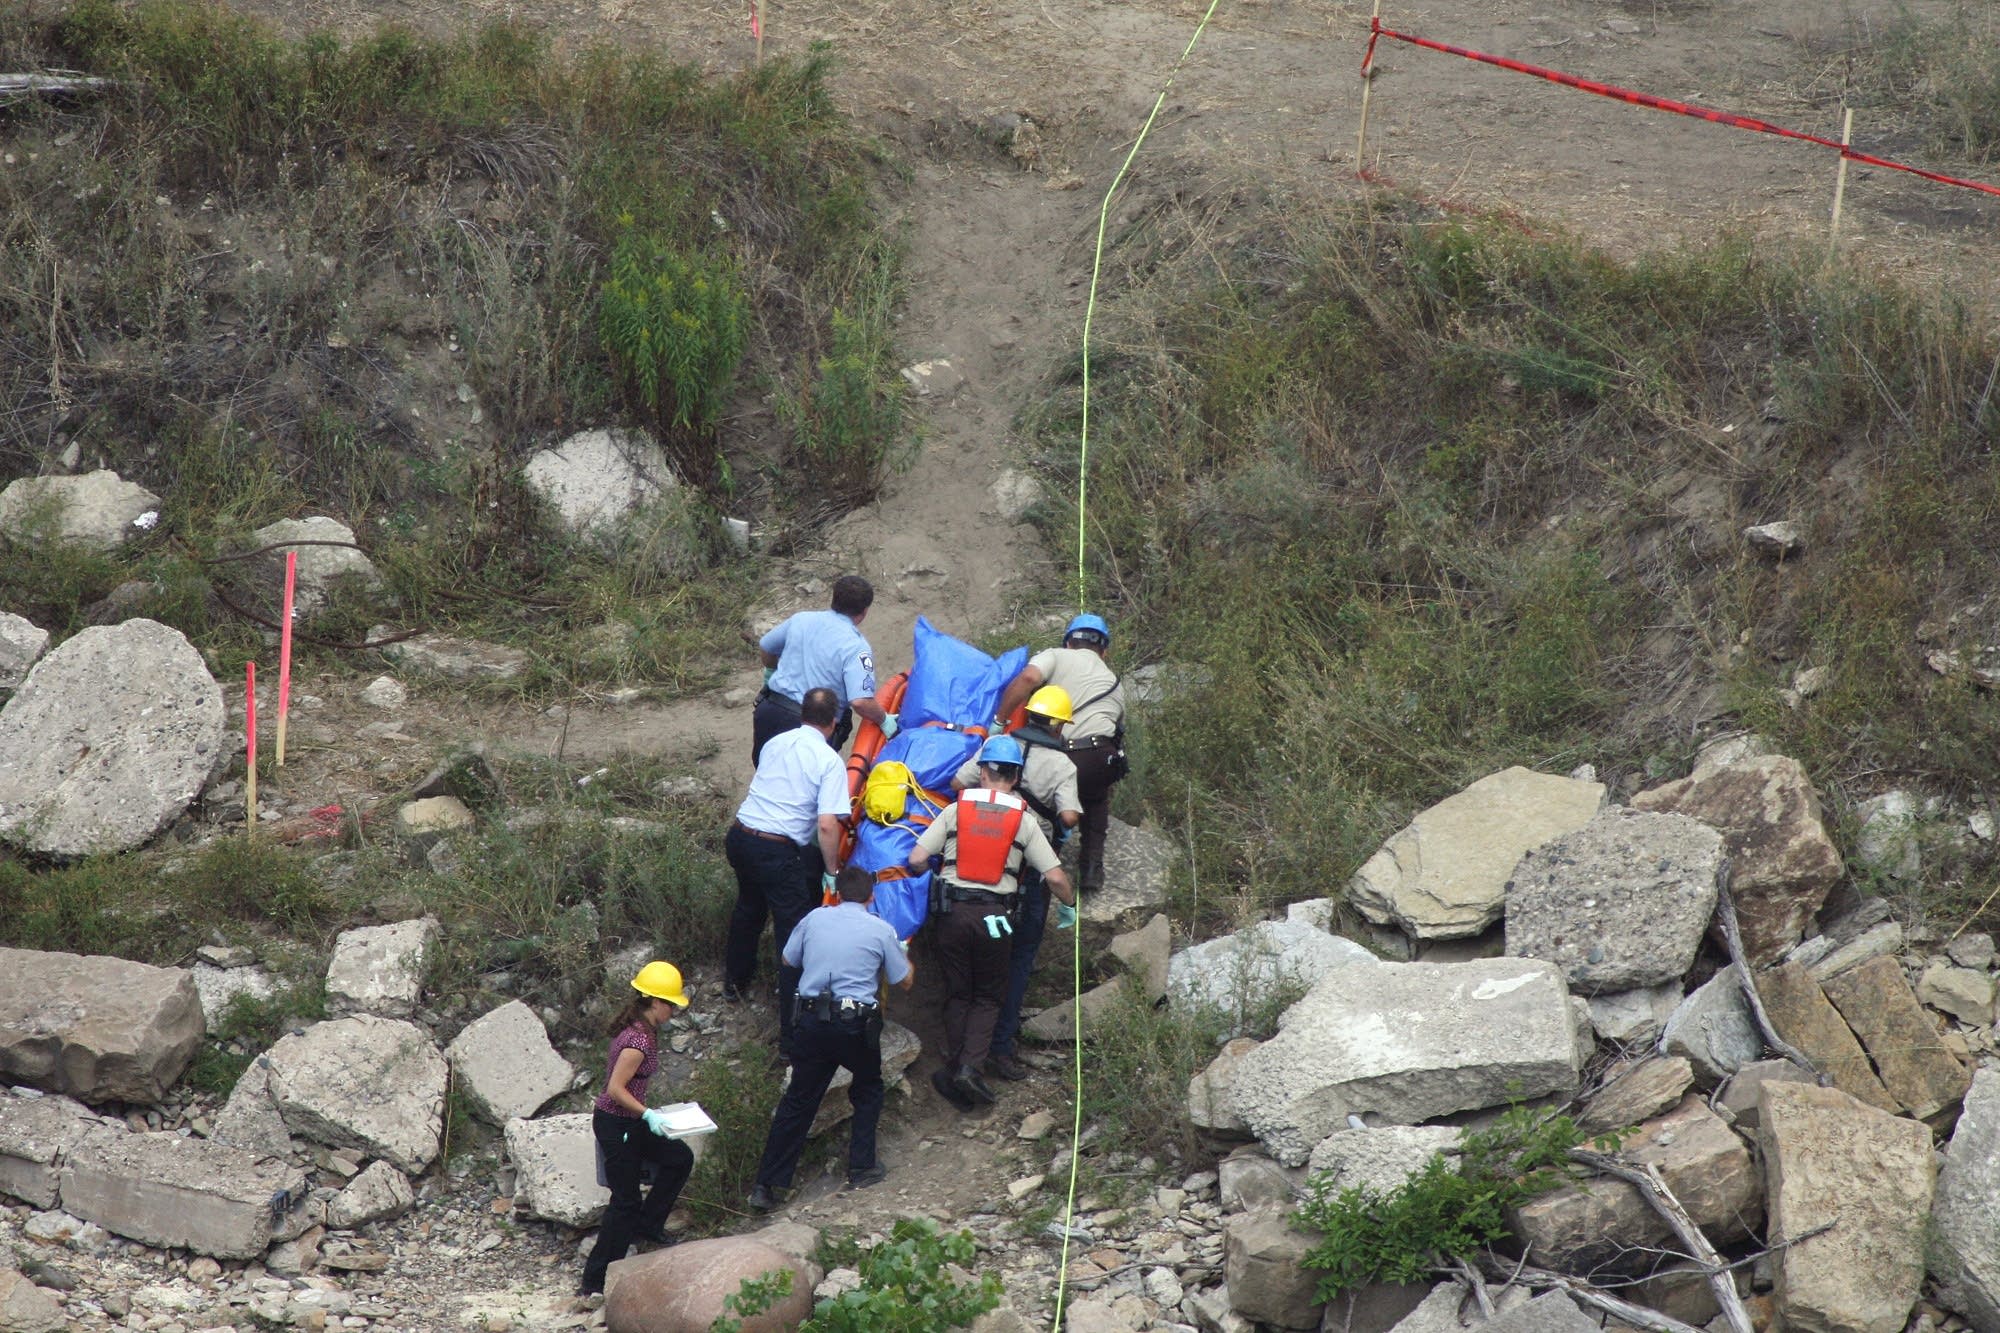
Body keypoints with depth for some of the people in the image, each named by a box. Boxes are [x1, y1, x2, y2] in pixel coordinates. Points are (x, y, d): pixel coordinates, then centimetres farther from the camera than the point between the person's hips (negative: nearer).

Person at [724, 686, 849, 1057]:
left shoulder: (775, 744, 11)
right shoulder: (829, 761, -8)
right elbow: (827, 825, -17)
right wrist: (832, 873, -4)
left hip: (739, 838, 7)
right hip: (779, 852, -7)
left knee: (749, 909, 35)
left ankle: (736, 982, 55)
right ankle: (793, 1038, -5)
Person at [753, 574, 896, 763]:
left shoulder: (801, 620, 7)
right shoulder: (856, 647, -12)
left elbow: (764, 648, 25)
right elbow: (861, 702, -22)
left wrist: (771, 673, 47)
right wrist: (884, 720, -3)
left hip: (770, 712, 5)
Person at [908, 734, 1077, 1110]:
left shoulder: (955, 811, 3)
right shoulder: (1024, 820, 2)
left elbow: (916, 859, -1)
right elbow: (1055, 877, -1)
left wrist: (935, 874, 21)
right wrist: (1069, 906, 18)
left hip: (953, 910, 1)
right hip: (994, 916, -1)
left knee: (957, 995, 15)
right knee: (988, 997, 13)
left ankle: (954, 1069, 10)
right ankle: (970, 1066, -6)